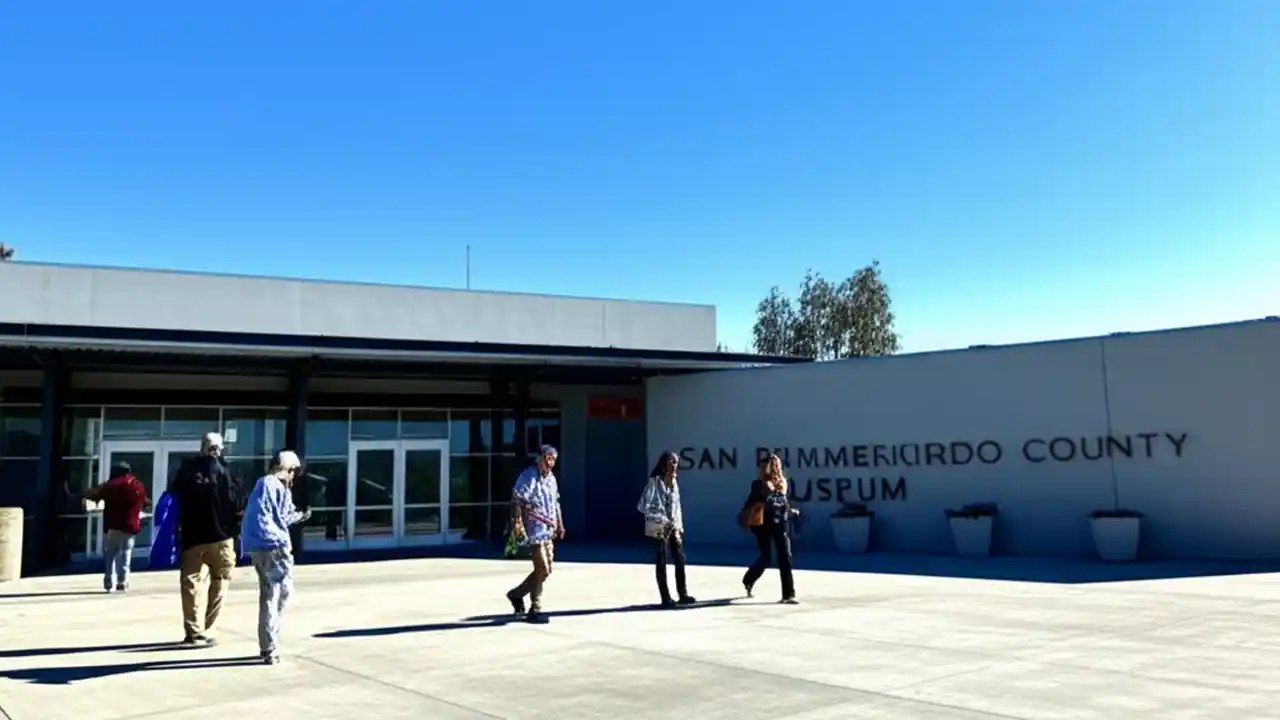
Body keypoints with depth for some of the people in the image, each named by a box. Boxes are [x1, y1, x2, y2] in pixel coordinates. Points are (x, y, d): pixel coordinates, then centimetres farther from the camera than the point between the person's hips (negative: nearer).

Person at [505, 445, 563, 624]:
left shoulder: (551, 478, 13)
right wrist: (517, 524, -23)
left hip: (548, 531, 8)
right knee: (542, 570, -7)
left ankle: (517, 594, 28)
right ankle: (535, 610, 5)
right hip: (535, 530, -8)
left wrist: (560, 525, 19)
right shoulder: (528, 477, -12)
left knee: (546, 569, 12)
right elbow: (516, 502, -16)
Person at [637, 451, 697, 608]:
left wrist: (679, 526, 7)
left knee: (680, 560, 6)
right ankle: (666, 598, 5)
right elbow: (643, 505, -16)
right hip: (660, 527, -6)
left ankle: (683, 595, 16)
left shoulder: (674, 482, 10)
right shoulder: (655, 481, -12)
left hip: (674, 527, 6)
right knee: (662, 561, 0)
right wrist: (661, 520, -18)